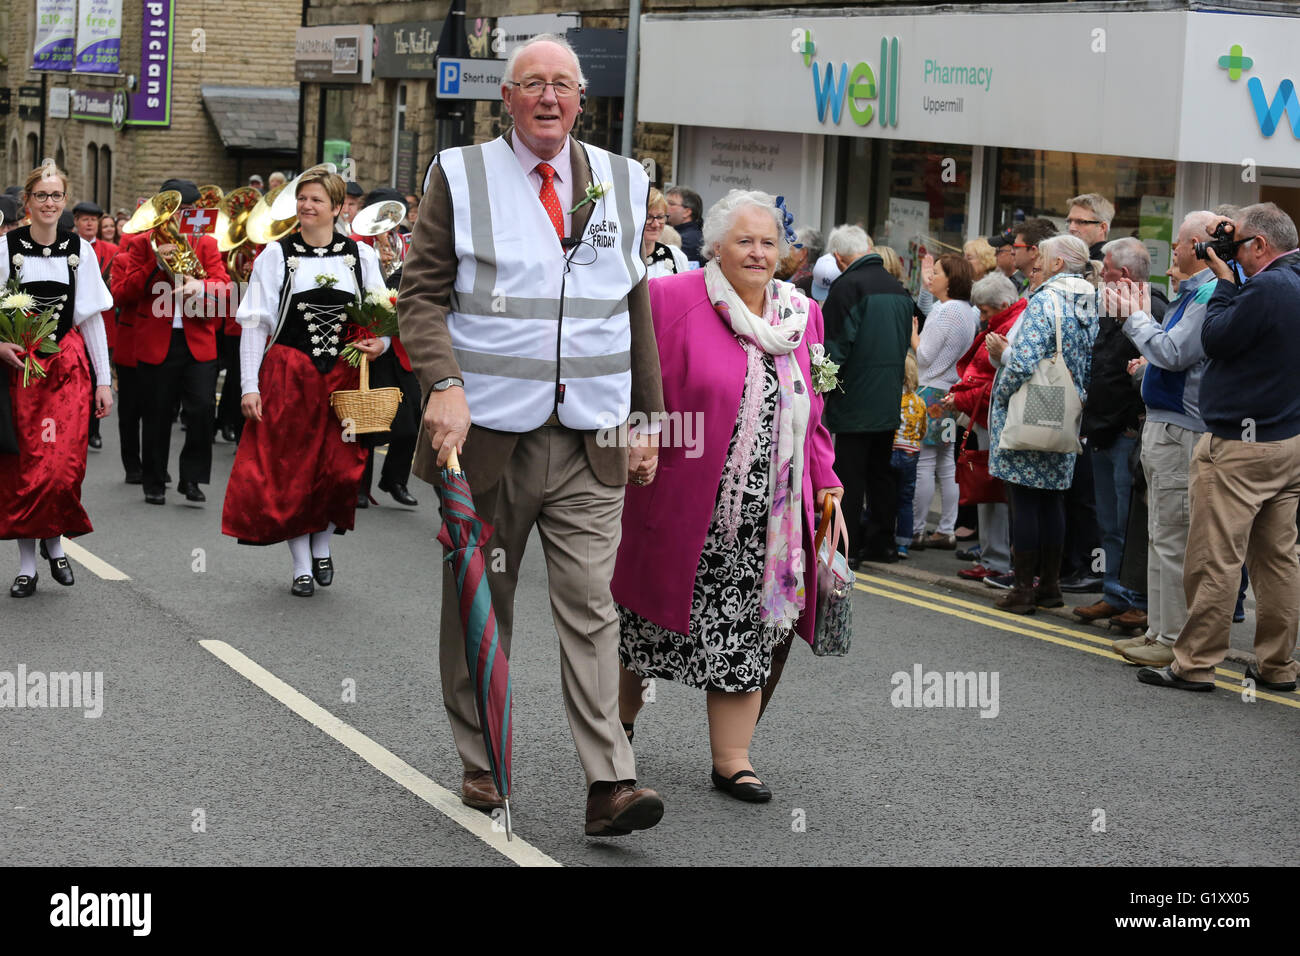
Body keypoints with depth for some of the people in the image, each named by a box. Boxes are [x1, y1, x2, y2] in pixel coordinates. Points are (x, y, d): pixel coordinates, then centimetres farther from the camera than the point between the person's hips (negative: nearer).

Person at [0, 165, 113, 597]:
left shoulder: (80, 249, 5)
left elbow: (93, 317, 7)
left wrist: (104, 380, 5)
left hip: (68, 366, 1)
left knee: (63, 464, -10)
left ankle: (55, 541, 14)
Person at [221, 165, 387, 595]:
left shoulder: (360, 255, 6)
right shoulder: (277, 254, 0)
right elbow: (255, 323, -2)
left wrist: (380, 342, -11)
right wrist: (250, 385, -8)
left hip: (343, 377, 1)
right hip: (288, 376, -1)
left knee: (340, 469, -2)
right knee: (290, 470, 1)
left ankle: (322, 546, 24)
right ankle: (302, 567, 12)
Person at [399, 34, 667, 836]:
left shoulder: (622, 184, 11)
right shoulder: (461, 176, 2)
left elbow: (637, 309, 15)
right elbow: (422, 293, -1)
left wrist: (647, 421, 12)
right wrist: (445, 385, -17)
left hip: (590, 443, 1)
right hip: (488, 435, -1)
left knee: (591, 606, -6)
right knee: (480, 604, 9)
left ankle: (611, 784, -8)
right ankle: (480, 762, 23)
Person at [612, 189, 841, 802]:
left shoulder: (802, 314, 10)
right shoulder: (673, 302, -8)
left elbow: (810, 412, 15)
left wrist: (823, 480, 10)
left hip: (767, 518, 4)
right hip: (683, 507, -4)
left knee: (745, 631, 4)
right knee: (656, 616, 11)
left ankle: (731, 759, 10)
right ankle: (620, 721, 35)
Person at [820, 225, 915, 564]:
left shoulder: (848, 286, -14)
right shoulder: (898, 288, 11)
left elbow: (834, 347, -16)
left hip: (856, 399, -7)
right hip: (889, 400, 7)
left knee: (849, 476, -3)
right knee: (880, 471, 14)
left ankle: (847, 546, -1)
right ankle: (881, 541, 19)